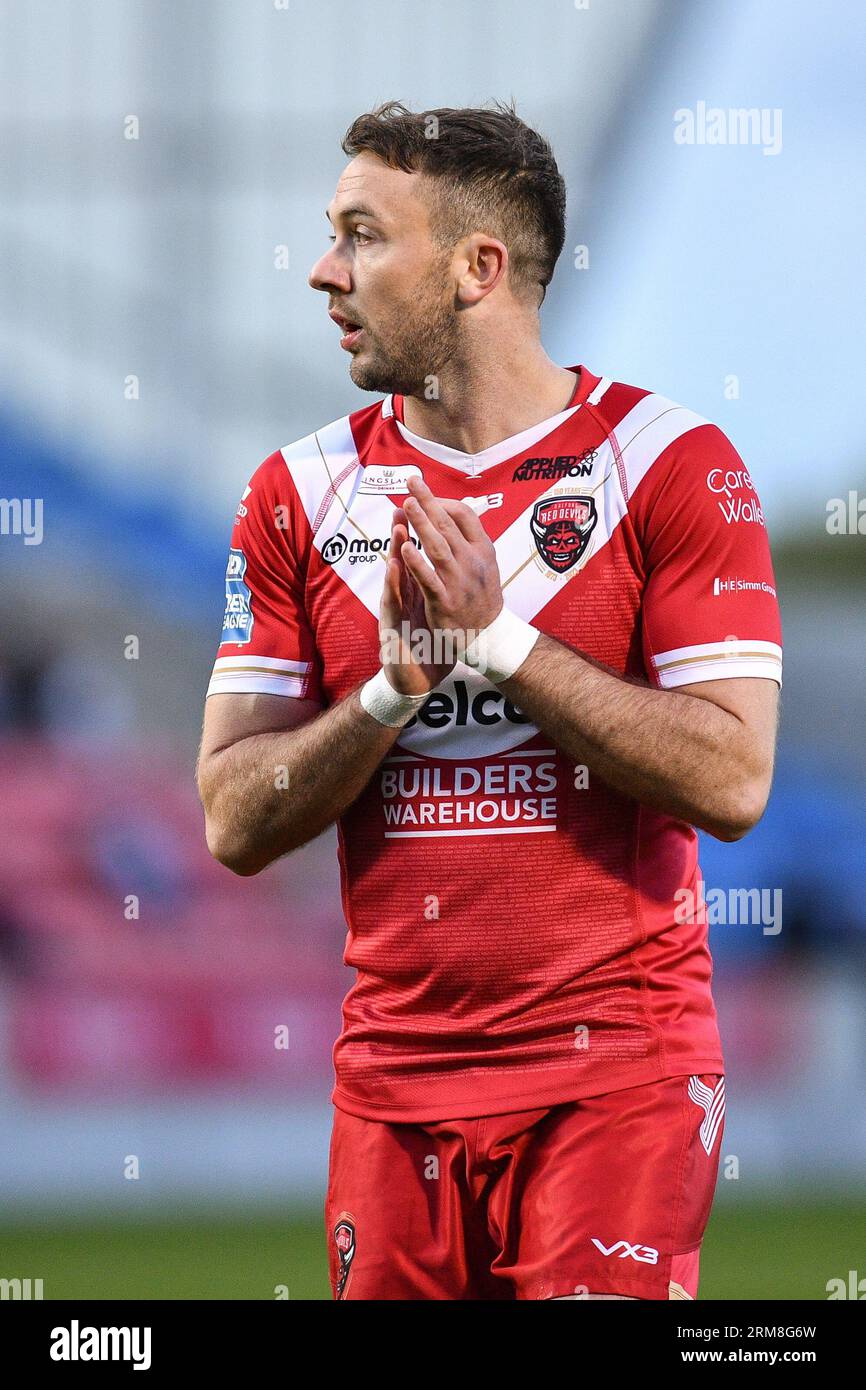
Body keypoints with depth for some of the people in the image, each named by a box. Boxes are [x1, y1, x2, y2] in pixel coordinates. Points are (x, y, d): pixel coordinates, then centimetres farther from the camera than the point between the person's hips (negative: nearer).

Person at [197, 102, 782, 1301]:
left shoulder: (671, 468, -4)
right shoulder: (302, 494, 7)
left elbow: (731, 782, -13)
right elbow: (237, 824, 3)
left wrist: (498, 639, -15)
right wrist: (396, 687, -13)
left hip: (614, 1069, -4)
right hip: (395, 1076, 4)